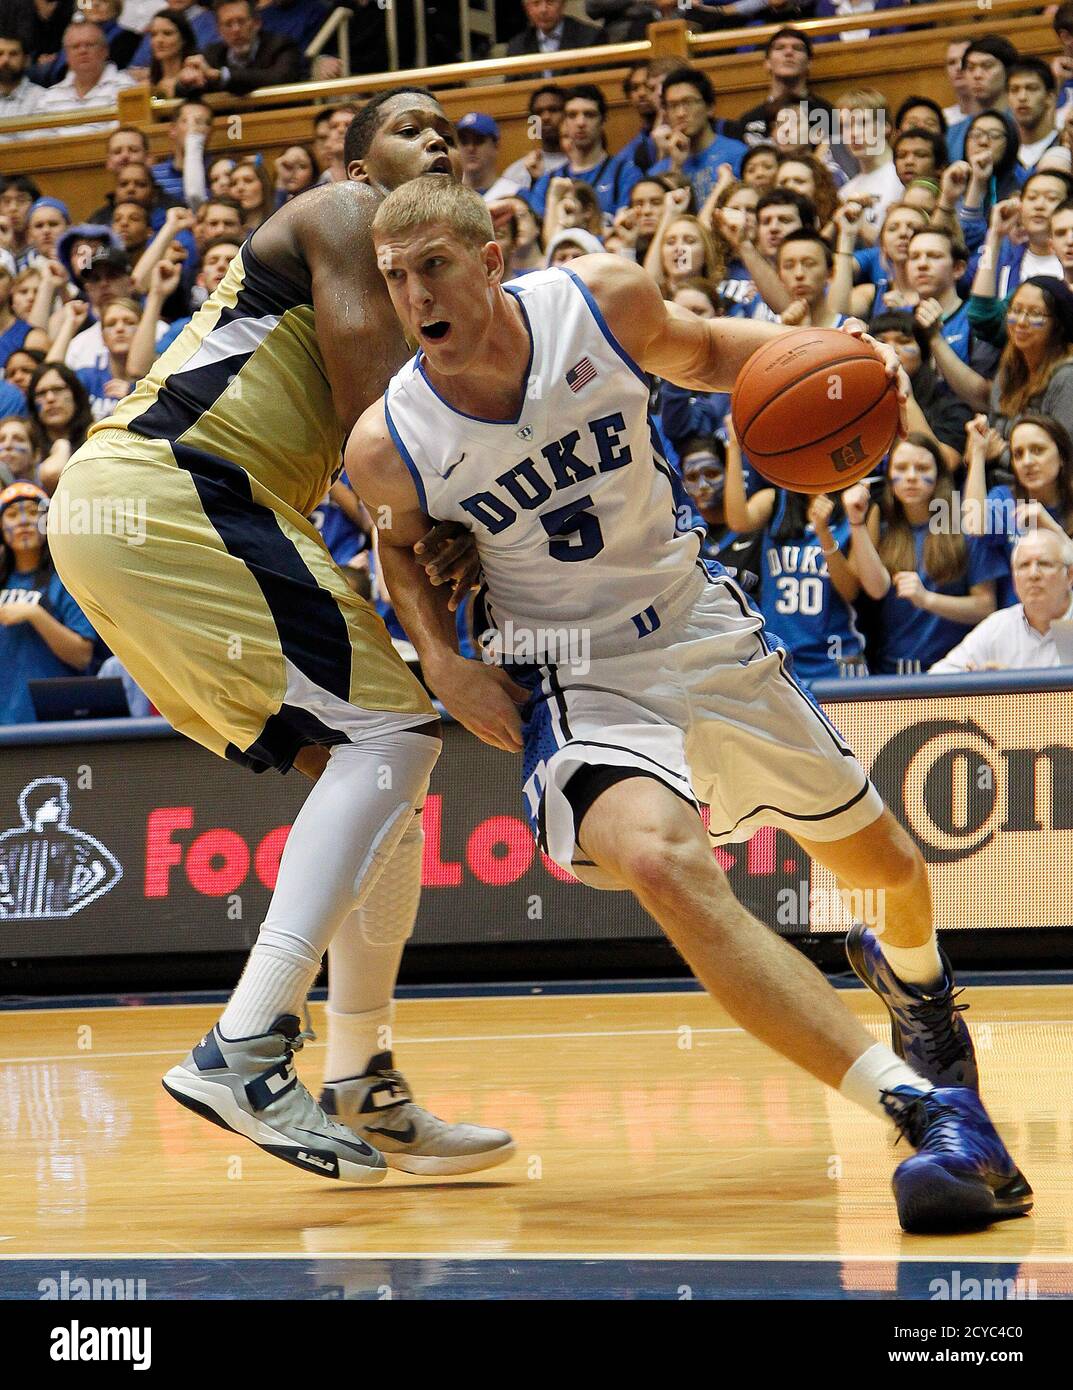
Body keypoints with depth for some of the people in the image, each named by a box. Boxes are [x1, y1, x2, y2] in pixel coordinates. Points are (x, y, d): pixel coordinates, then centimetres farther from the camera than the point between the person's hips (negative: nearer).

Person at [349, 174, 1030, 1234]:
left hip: (701, 628, 3)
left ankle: (915, 980, 56)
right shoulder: (388, 446, -16)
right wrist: (440, 660, -10)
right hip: (573, 681, -3)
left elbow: (697, 351, 7)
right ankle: (927, 1110, -40)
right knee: (659, 859, -34)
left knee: (879, 858, 16)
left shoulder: (603, 300, -15)